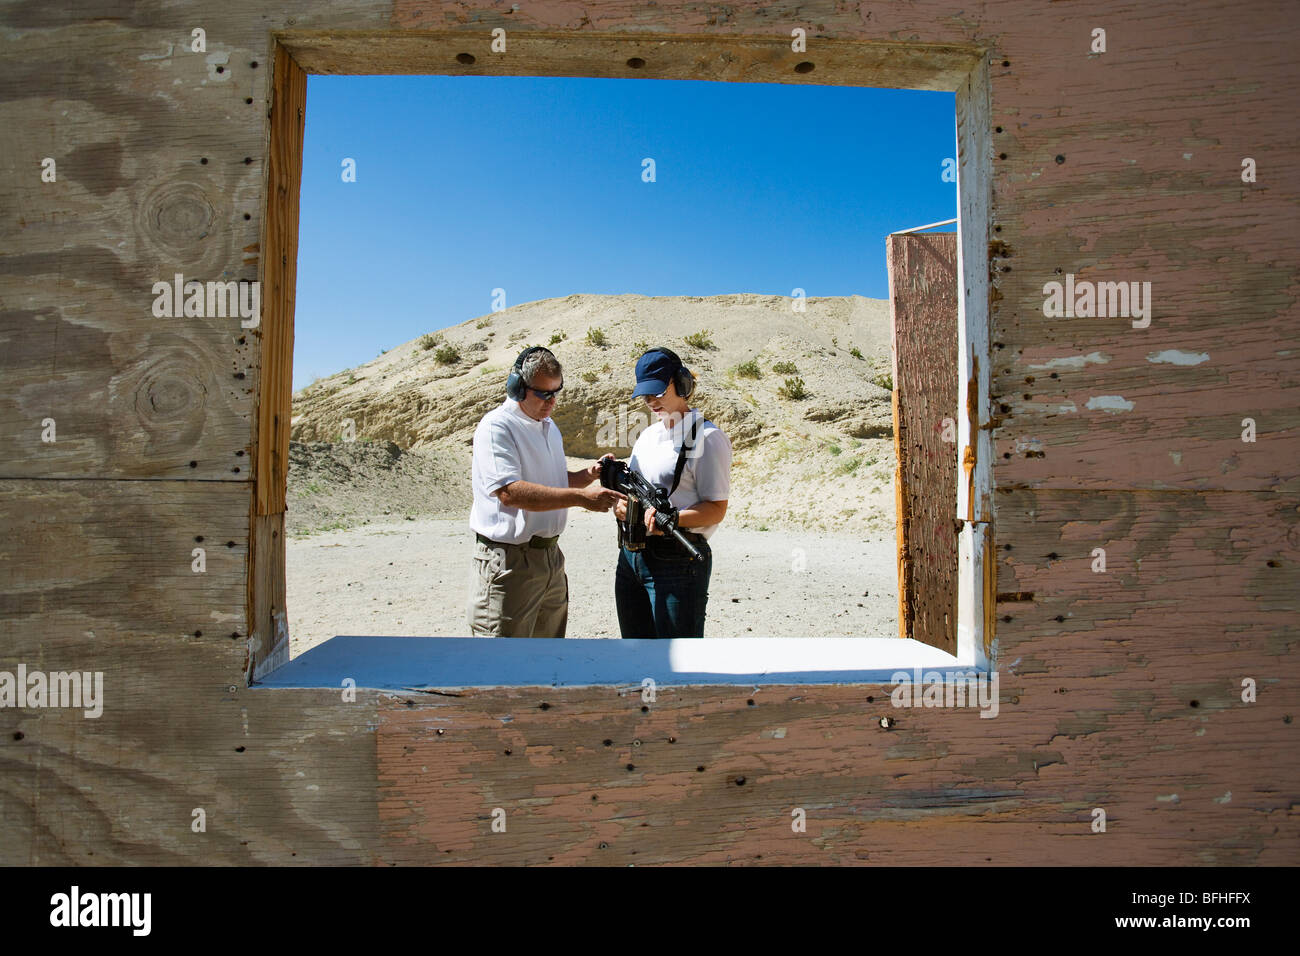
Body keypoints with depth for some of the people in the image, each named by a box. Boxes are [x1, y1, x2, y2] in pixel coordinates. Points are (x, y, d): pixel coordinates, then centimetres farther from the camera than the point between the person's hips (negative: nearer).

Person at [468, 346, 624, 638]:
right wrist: (582, 497, -29)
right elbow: (509, 492, -27)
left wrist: (590, 474, 3)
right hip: (508, 562, -9)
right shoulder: (496, 427, -14)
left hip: (551, 556, 9)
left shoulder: (548, 425, 14)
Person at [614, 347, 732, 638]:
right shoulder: (648, 435, 16)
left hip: (678, 562, -8)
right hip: (631, 557, 8)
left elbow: (716, 509, -13)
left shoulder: (707, 437, -8)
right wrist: (620, 502, -2)